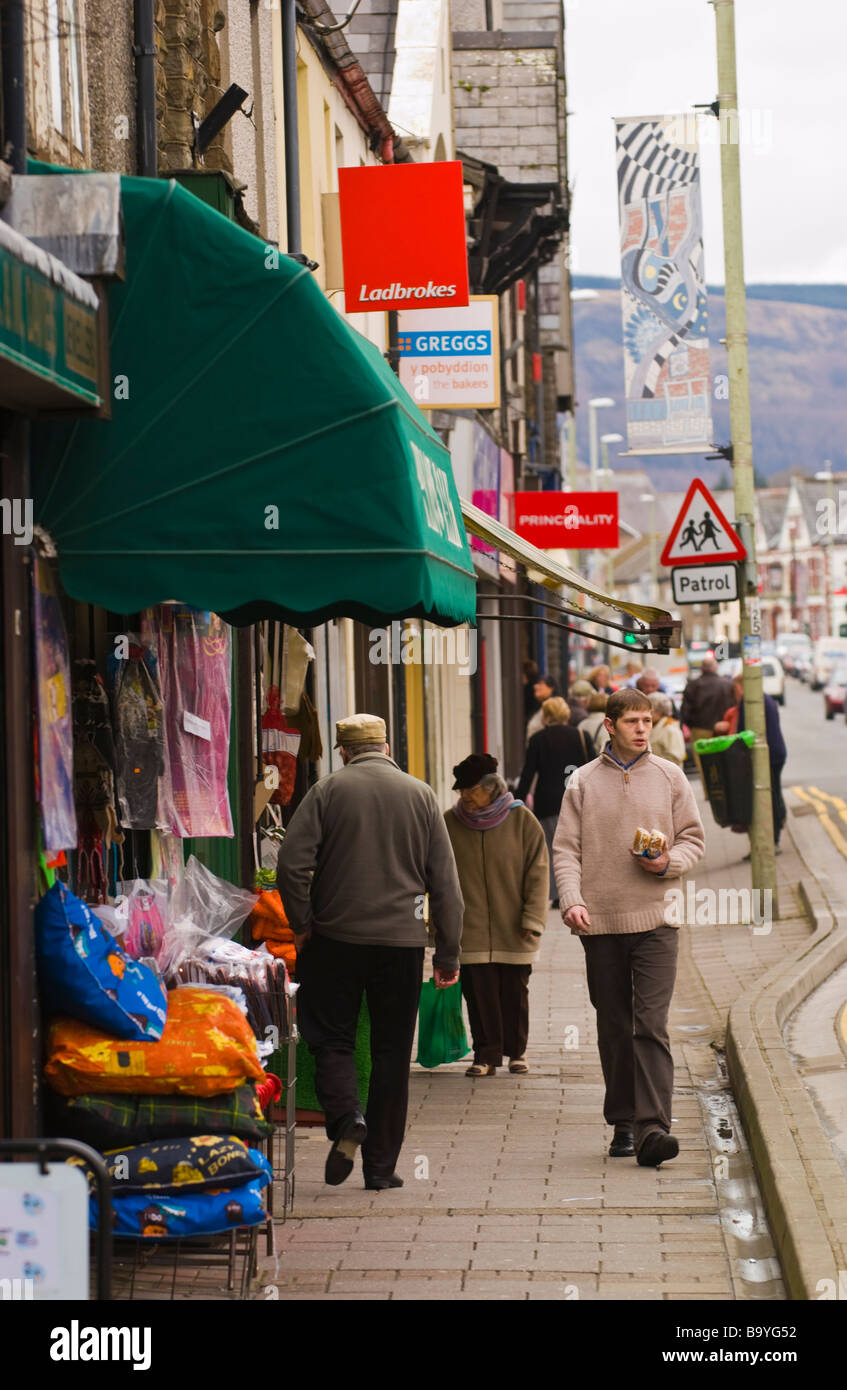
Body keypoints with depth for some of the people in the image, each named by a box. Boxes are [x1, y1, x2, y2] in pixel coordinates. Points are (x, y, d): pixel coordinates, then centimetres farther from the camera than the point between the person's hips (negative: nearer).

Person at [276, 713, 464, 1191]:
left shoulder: (328, 790, -1)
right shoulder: (421, 795, 6)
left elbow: (292, 863, -10)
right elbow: (445, 880, 5)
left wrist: (303, 925, 3)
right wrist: (448, 953, 9)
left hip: (337, 936, -2)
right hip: (403, 939, 2)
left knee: (331, 1038, 9)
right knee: (392, 1051, 8)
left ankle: (346, 1117, -19)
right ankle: (381, 1165, 9)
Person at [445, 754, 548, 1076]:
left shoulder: (522, 820, -2)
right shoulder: (450, 823, 3)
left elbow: (537, 874, 0)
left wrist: (532, 919, -7)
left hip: (514, 931, -1)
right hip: (471, 932, 1)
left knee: (515, 992, 7)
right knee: (479, 994, -2)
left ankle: (516, 1052, 22)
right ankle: (486, 1055, 7)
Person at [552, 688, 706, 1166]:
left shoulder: (669, 777, 7)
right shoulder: (583, 782, 7)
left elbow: (694, 839, 10)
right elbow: (566, 849, 4)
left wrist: (668, 862, -11)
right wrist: (572, 899, -12)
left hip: (655, 919, -1)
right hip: (600, 923, 1)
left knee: (651, 1026, -10)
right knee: (615, 1028, 7)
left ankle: (652, 1127, -15)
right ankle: (623, 1124, 16)